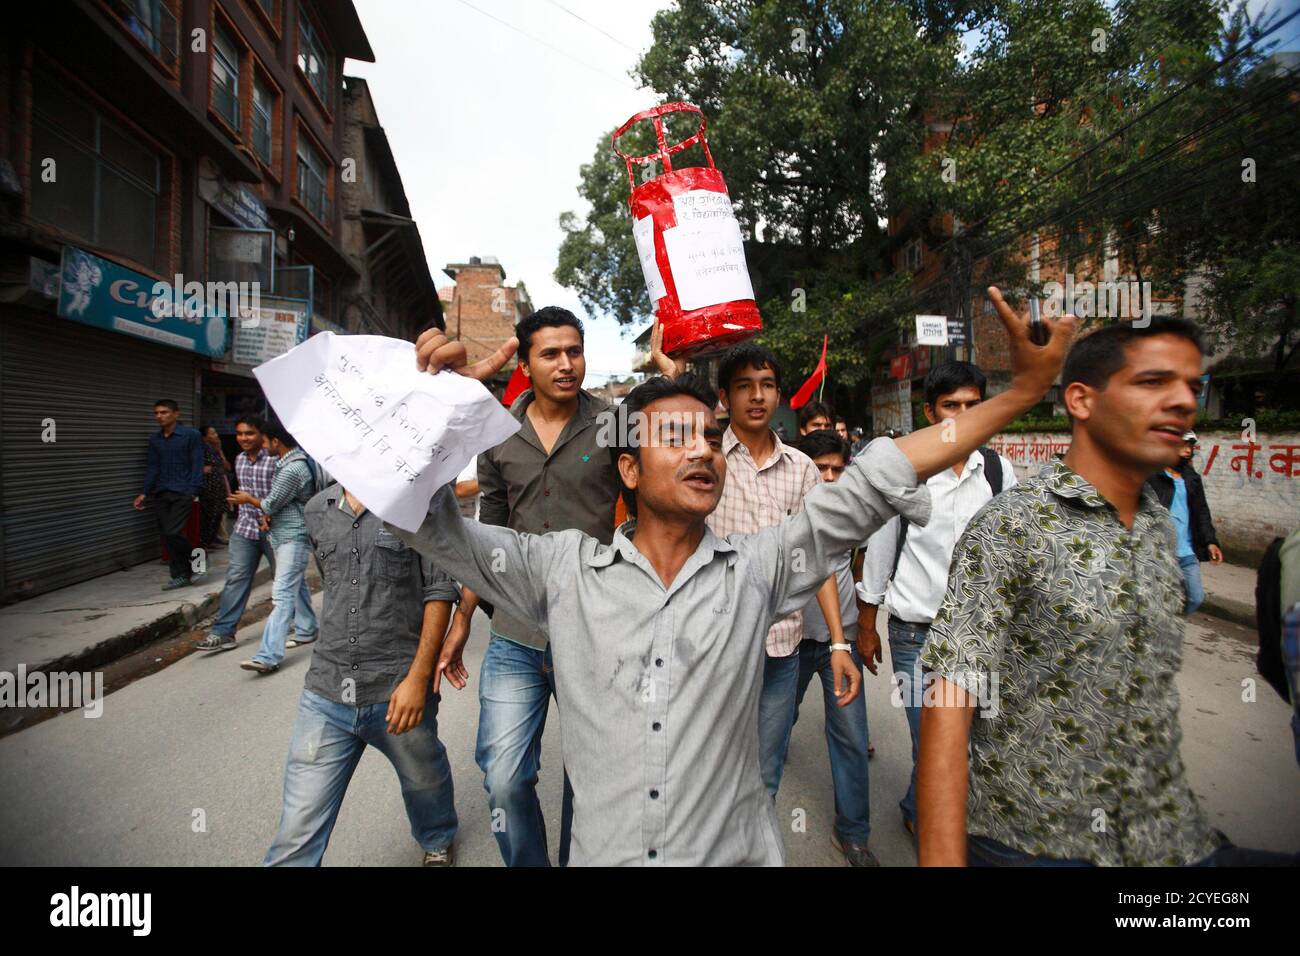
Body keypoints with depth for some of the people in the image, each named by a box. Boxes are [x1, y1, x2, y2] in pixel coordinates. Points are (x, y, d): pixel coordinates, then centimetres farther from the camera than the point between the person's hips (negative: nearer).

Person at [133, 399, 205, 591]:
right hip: (159, 494, 6)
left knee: (172, 533, -15)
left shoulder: (191, 436, -3)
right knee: (165, 536, 4)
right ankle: (181, 575, 13)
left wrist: (193, 492, -15)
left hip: (182, 493, -6)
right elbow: (152, 467, 16)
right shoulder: (154, 439, 14)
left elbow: (197, 465, -6)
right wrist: (145, 493, 8)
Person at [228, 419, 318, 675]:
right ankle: (306, 630, 37)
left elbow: (271, 504, -14)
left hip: (293, 537, -10)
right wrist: (269, 512, 0)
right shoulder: (289, 460, 9)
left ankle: (269, 656, -17)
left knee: (283, 594, -14)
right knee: (297, 584, 21)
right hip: (285, 533, 10)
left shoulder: (292, 469, -23)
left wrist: (248, 499, 6)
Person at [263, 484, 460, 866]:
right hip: (326, 694, 3)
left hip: (399, 692, -3)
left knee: (423, 779, 21)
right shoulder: (316, 510, 8)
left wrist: (418, 677, -16)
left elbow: (440, 590, -11)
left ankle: (438, 842, 53)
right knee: (298, 833, 4)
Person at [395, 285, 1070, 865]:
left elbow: (872, 483, -9)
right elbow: (433, 526, -8)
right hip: (602, 852, 0)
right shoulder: (563, 567, -8)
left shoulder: (756, 568, -7)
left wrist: (1019, 394, -11)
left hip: (734, 851, 1)